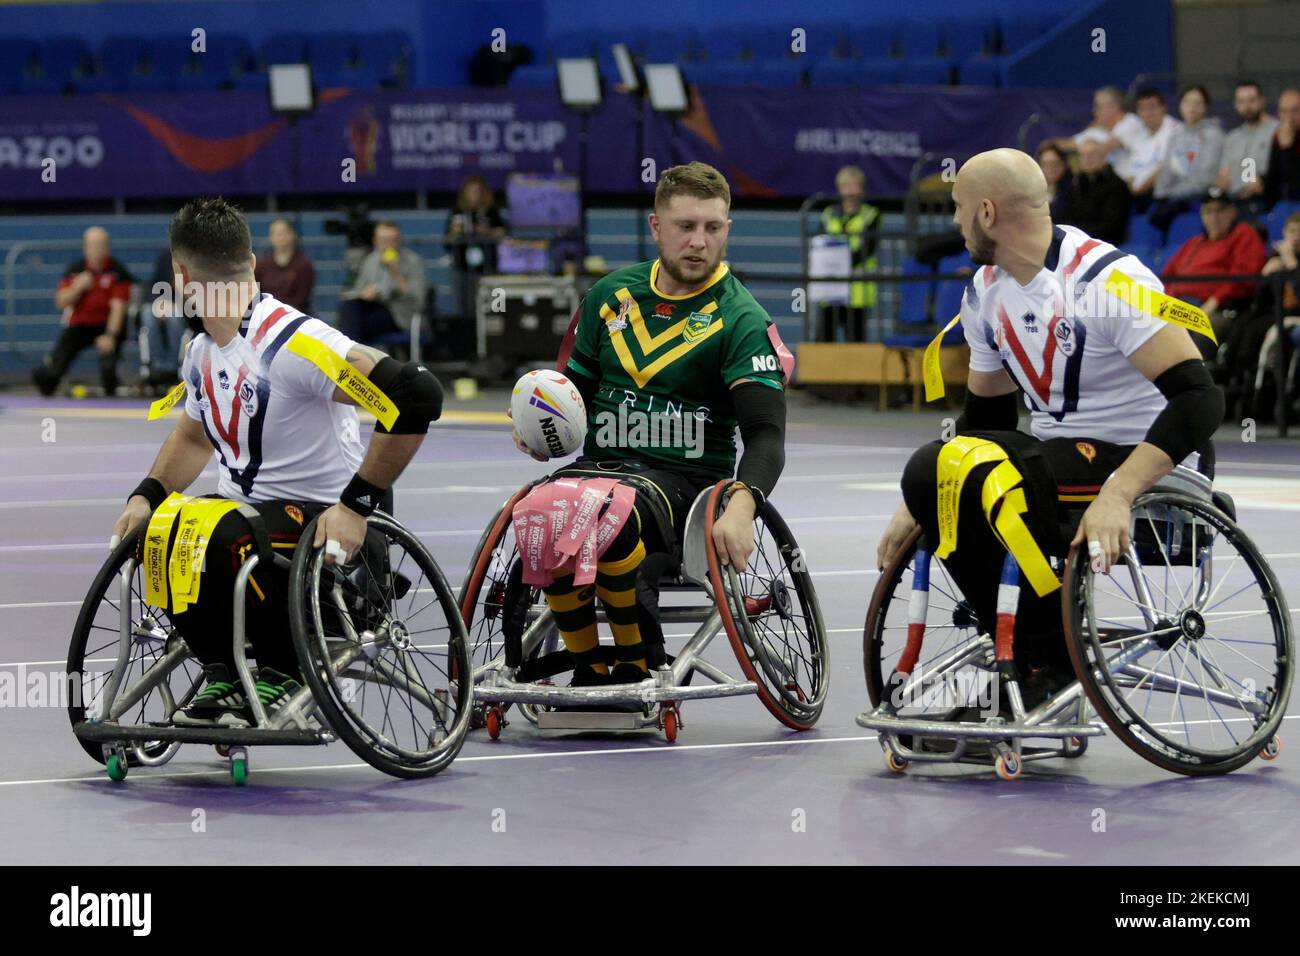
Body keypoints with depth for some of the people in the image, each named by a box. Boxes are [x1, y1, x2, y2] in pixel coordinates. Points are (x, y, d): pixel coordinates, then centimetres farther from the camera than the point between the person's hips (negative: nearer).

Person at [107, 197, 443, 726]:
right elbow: (194, 437, 26)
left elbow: (417, 394, -31)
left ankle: (282, 675, -11)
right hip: (252, 508, 8)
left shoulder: (290, 341, -23)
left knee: (228, 540, -34)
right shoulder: (201, 354, 5)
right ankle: (222, 672, 5)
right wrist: (146, 497, 6)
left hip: (330, 524, -8)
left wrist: (357, 503, -29)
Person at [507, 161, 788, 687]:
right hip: (601, 460, 4)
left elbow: (766, 433, -12)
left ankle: (641, 667, -12)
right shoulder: (612, 294, 12)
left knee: (610, 521, -38)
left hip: (685, 474, -4)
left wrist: (741, 506, -32)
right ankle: (588, 671, -11)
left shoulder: (741, 320, -3)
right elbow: (578, 385, 24)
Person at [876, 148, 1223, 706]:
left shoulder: (1106, 278, -19)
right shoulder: (985, 292, 6)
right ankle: (1013, 645, -9)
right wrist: (920, 501, 6)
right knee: (931, 472, -18)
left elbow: (1198, 398, -26)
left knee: (995, 480, -33)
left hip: (1135, 460, -8)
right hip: (1054, 452, 8)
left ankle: (1050, 667, -18)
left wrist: (1117, 494, -37)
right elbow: (986, 414, 19)